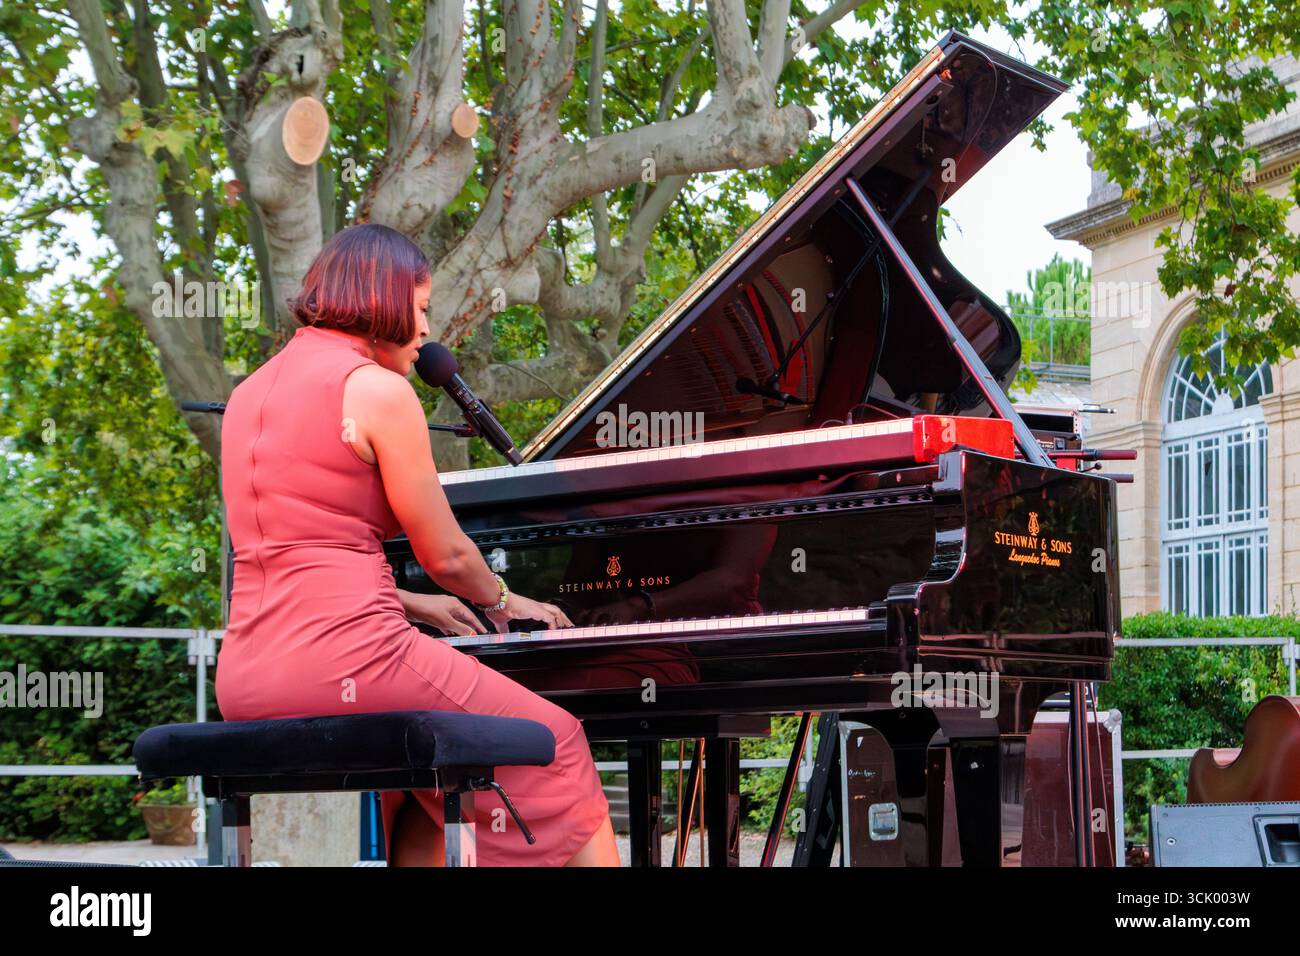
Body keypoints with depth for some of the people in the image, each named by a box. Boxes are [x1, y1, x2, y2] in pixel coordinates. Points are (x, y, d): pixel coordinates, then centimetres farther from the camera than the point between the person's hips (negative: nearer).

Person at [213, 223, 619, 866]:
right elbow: (445, 554, -2)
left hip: (247, 680, 8)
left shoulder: (251, 393, 17)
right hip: (346, 661, -8)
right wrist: (503, 602, 19)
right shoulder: (378, 387, -7)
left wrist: (412, 606, 29)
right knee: (554, 742, 9)